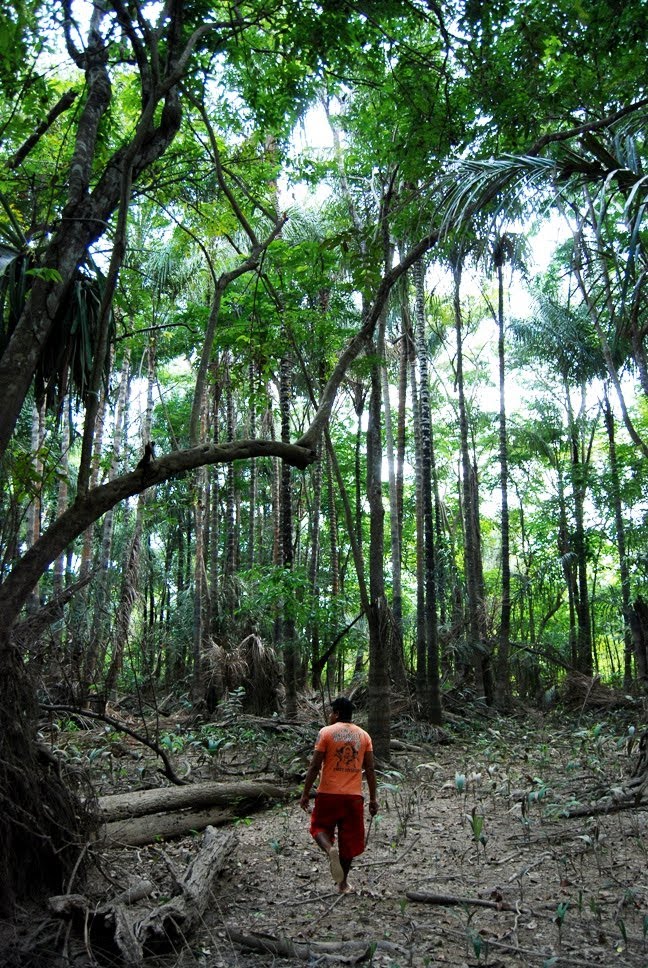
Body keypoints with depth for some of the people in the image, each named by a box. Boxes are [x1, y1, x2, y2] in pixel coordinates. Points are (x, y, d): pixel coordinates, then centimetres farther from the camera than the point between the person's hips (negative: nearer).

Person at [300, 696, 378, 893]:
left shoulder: (326, 732, -5)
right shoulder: (364, 735, 6)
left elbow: (315, 766, -7)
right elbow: (370, 770, 5)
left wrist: (305, 794, 0)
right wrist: (373, 799, 11)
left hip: (329, 793, -3)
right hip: (354, 795, 3)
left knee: (319, 827, 16)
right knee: (349, 839, 14)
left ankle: (330, 849, -14)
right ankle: (343, 883, 20)